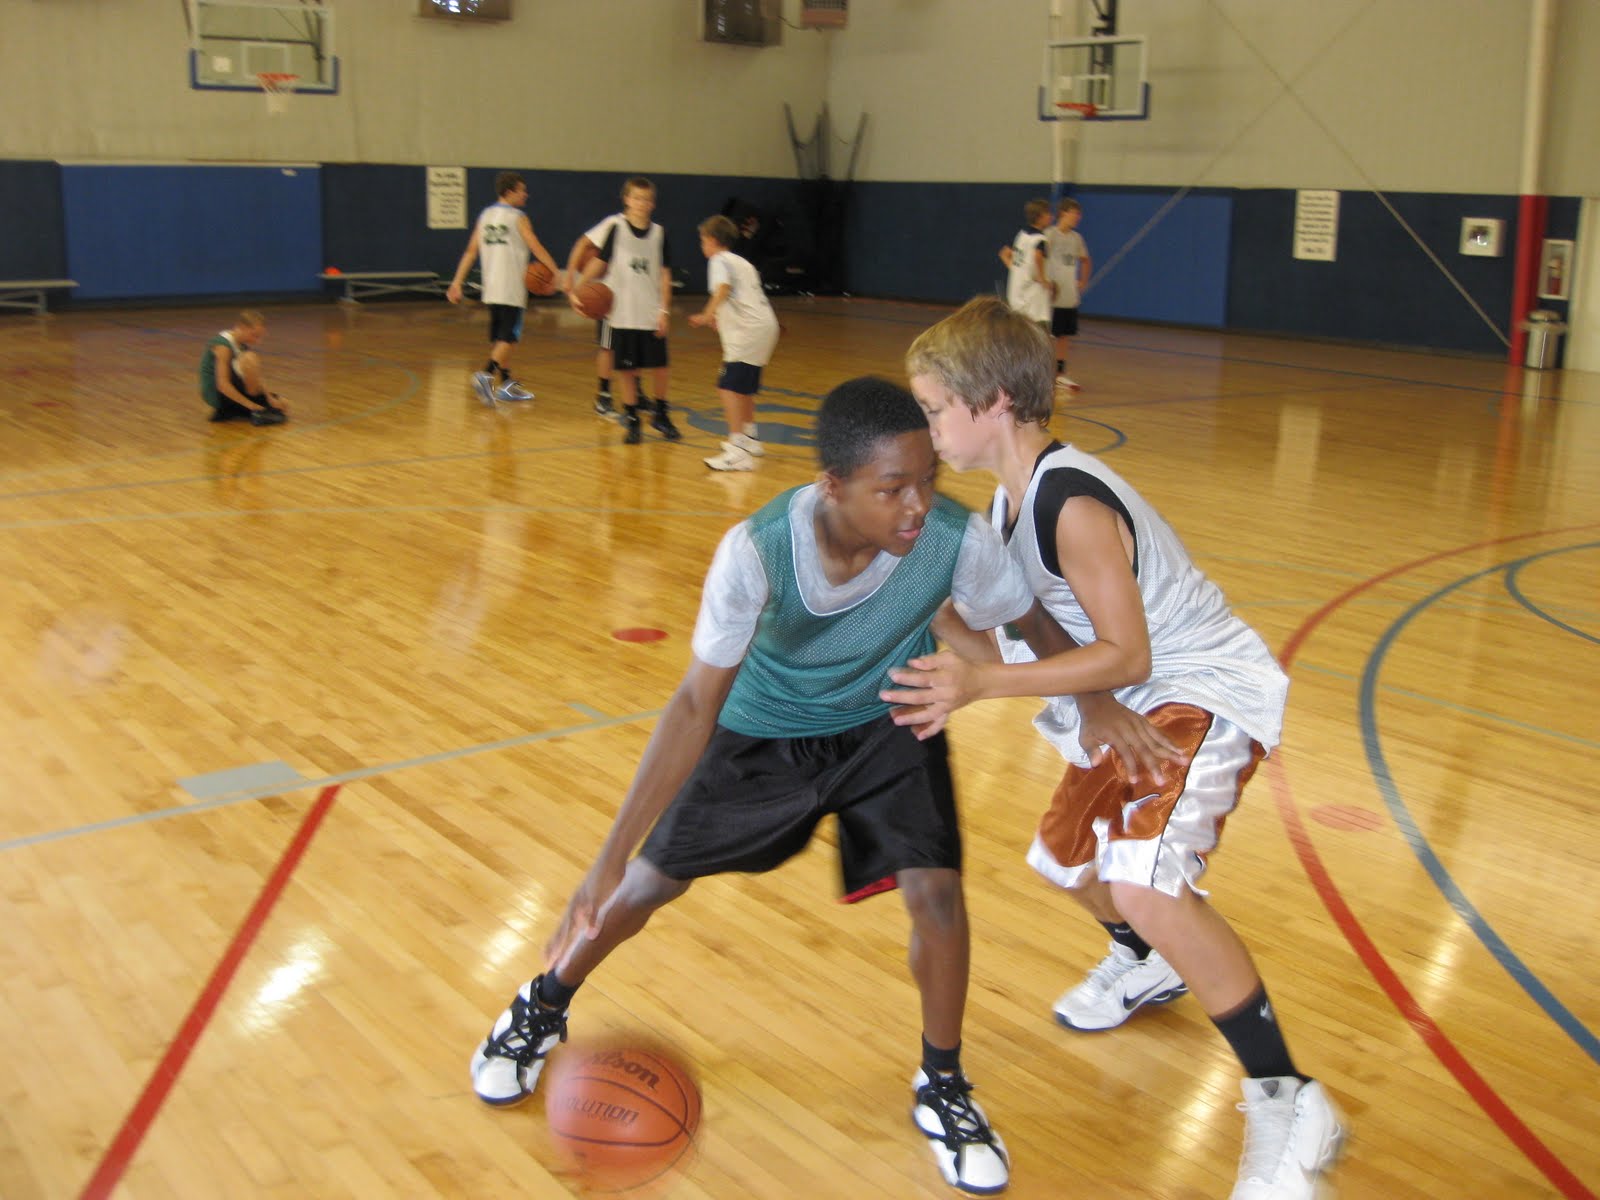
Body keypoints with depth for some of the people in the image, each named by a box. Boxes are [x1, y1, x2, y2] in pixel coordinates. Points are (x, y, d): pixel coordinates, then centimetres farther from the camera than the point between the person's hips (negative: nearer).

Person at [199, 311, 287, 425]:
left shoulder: (243, 344, 5)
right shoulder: (223, 345, -22)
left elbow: (256, 378, 1)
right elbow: (222, 385, -28)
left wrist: (270, 398, -13)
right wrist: (251, 405, -28)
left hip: (229, 391, 9)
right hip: (216, 393, -9)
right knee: (249, 359, -28)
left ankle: (227, 411, 11)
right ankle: (258, 410, -19)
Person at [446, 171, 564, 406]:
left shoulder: (484, 216, 11)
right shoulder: (518, 217, -6)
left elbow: (471, 251, 9)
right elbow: (537, 249, -11)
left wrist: (457, 282, 10)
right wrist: (559, 274, -7)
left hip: (491, 289, 7)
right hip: (511, 289, -7)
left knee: (499, 337, 14)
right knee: (508, 337, -8)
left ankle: (507, 384, 20)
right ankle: (486, 375, -25)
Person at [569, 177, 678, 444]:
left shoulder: (658, 233, 3)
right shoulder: (614, 226, -4)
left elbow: (664, 274, 5)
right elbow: (599, 261, -1)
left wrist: (664, 310, -1)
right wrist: (578, 289, -9)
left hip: (652, 314, 2)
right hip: (621, 312, -2)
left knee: (659, 367, 5)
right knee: (626, 370, 2)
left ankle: (660, 415, 25)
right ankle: (632, 420, 14)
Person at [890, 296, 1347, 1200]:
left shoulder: (1072, 505, -28)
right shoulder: (1017, 497, 2)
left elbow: (1125, 654, -29)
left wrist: (983, 683, -34)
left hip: (1204, 696, -10)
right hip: (1135, 706, 11)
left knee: (1143, 882, -30)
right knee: (1064, 856, 23)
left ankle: (1289, 1103, -16)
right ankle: (1147, 965, 57)